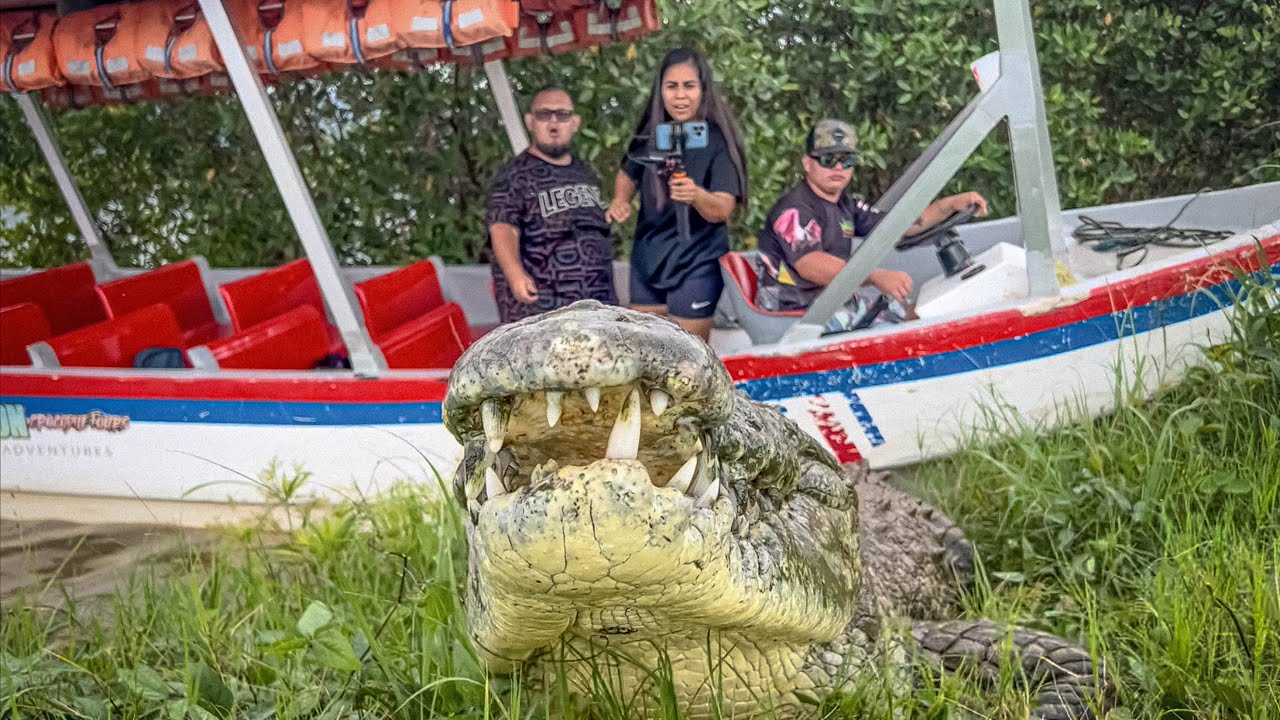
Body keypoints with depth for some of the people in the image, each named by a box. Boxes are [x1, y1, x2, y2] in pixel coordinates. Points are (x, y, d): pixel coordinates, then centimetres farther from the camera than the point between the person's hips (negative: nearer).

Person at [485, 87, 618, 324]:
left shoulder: (585, 173, 18)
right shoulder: (515, 176, -4)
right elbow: (503, 230, -18)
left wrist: (610, 291, 24)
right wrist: (515, 275, -37)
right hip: (538, 309, -7)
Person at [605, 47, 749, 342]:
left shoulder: (717, 139, -13)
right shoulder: (651, 133, 2)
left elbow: (722, 209, -21)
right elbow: (628, 173, 21)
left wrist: (696, 195, -42)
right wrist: (620, 201, 0)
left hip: (696, 266, -5)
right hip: (646, 262, 5)